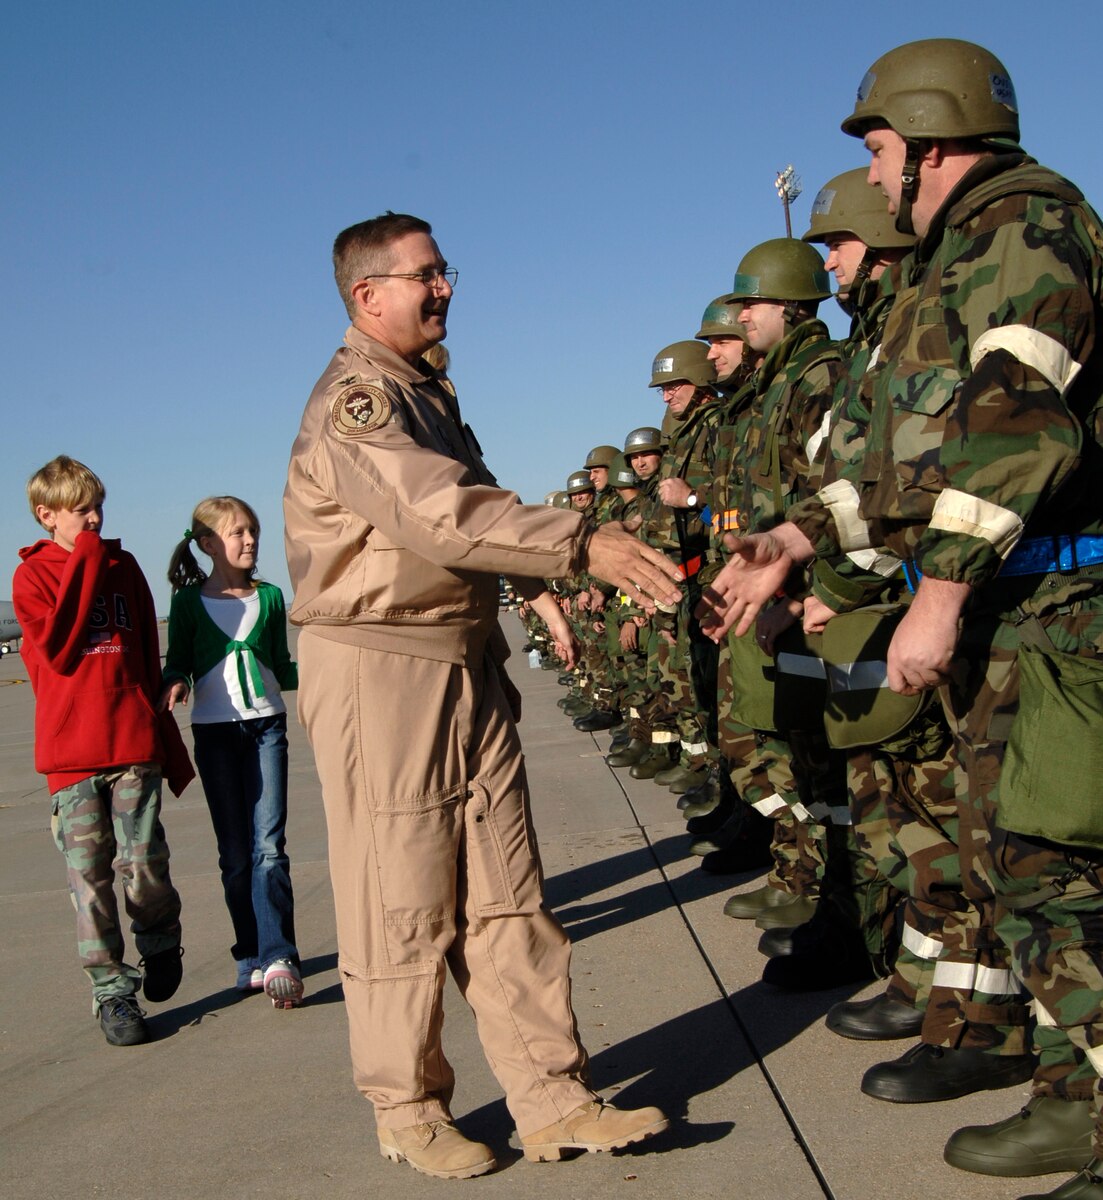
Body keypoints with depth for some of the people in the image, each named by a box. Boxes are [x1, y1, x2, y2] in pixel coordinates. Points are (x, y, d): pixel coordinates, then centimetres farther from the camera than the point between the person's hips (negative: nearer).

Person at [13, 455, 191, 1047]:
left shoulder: (124, 567, 14)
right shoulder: (32, 576, 4)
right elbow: (59, 649, -13)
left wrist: (169, 742, 16)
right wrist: (85, 565, -10)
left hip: (134, 741, 2)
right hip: (71, 749, -2)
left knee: (142, 864, -3)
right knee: (88, 875, -1)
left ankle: (160, 944, 25)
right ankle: (111, 991, 7)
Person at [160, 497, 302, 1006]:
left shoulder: (270, 597, 8)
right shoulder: (190, 601, 2)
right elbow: (177, 662, 5)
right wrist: (176, 683, -17)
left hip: (267, 725, 1)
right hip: (215, 731, -1)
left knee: (268, 845, -10)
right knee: (235, 854, 4)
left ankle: (277, 958, -14)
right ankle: (251, 956, 14)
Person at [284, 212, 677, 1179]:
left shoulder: (430, 393, 17)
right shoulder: (353, 402, -13)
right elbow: (438, 512, -29)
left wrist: (537, 586, 11)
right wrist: (581, 544, -34)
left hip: (469, 665, 9)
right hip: (378, 671, -8)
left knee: (505, 896, 7)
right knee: (404, 907, 0)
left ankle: (553, 1101, 12)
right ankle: (409, 1111, 16)